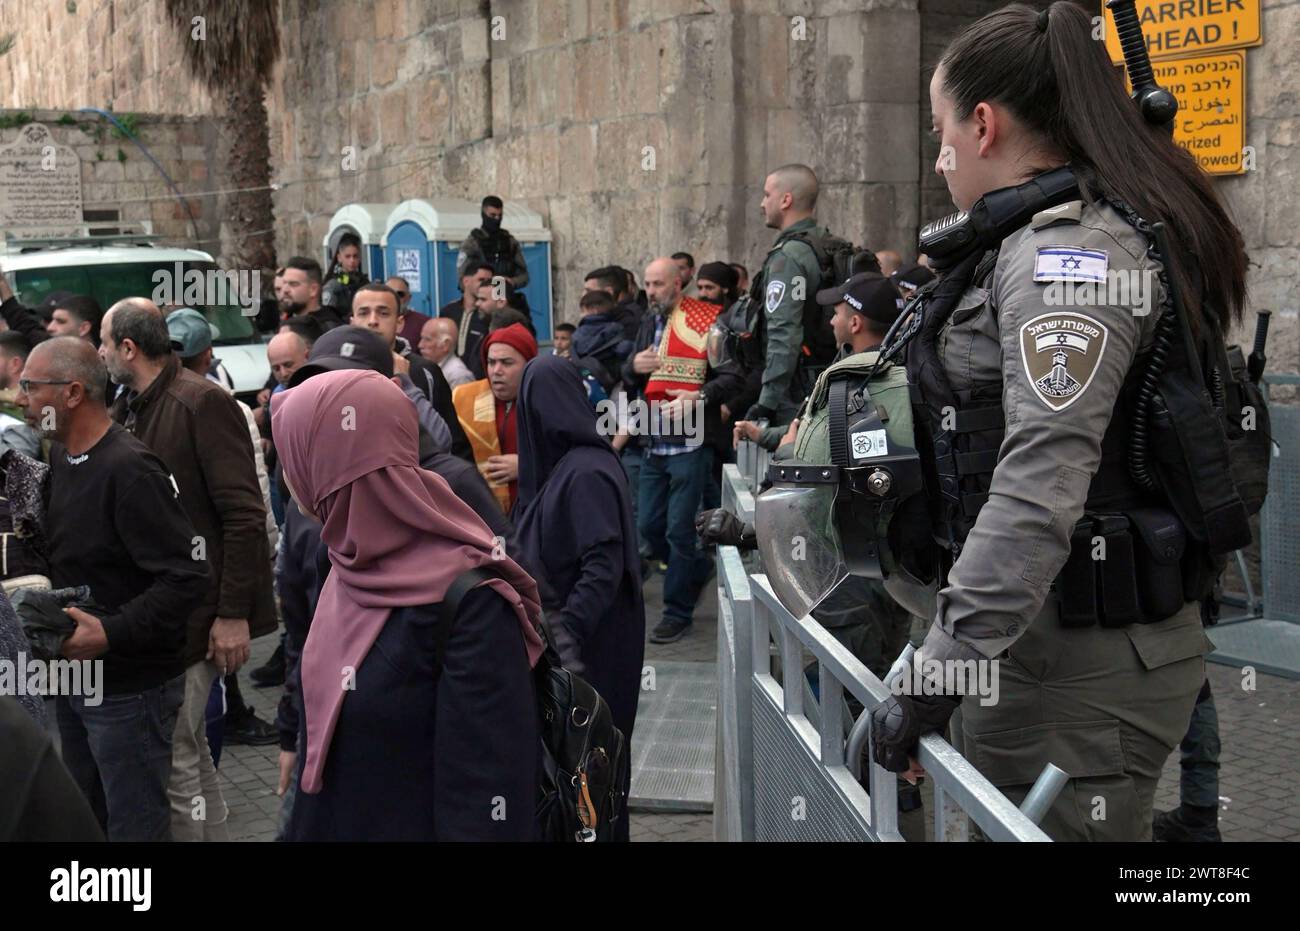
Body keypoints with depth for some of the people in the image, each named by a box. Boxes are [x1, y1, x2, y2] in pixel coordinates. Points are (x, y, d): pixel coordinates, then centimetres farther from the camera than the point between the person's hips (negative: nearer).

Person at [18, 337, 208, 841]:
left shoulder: (129, 470, -21)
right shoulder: (59, 456, 7)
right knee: (83, 817, 20)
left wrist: (111, 633, -30)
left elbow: (187, 577, -25)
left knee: (134, 826, 4)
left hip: (129, 686, -9)